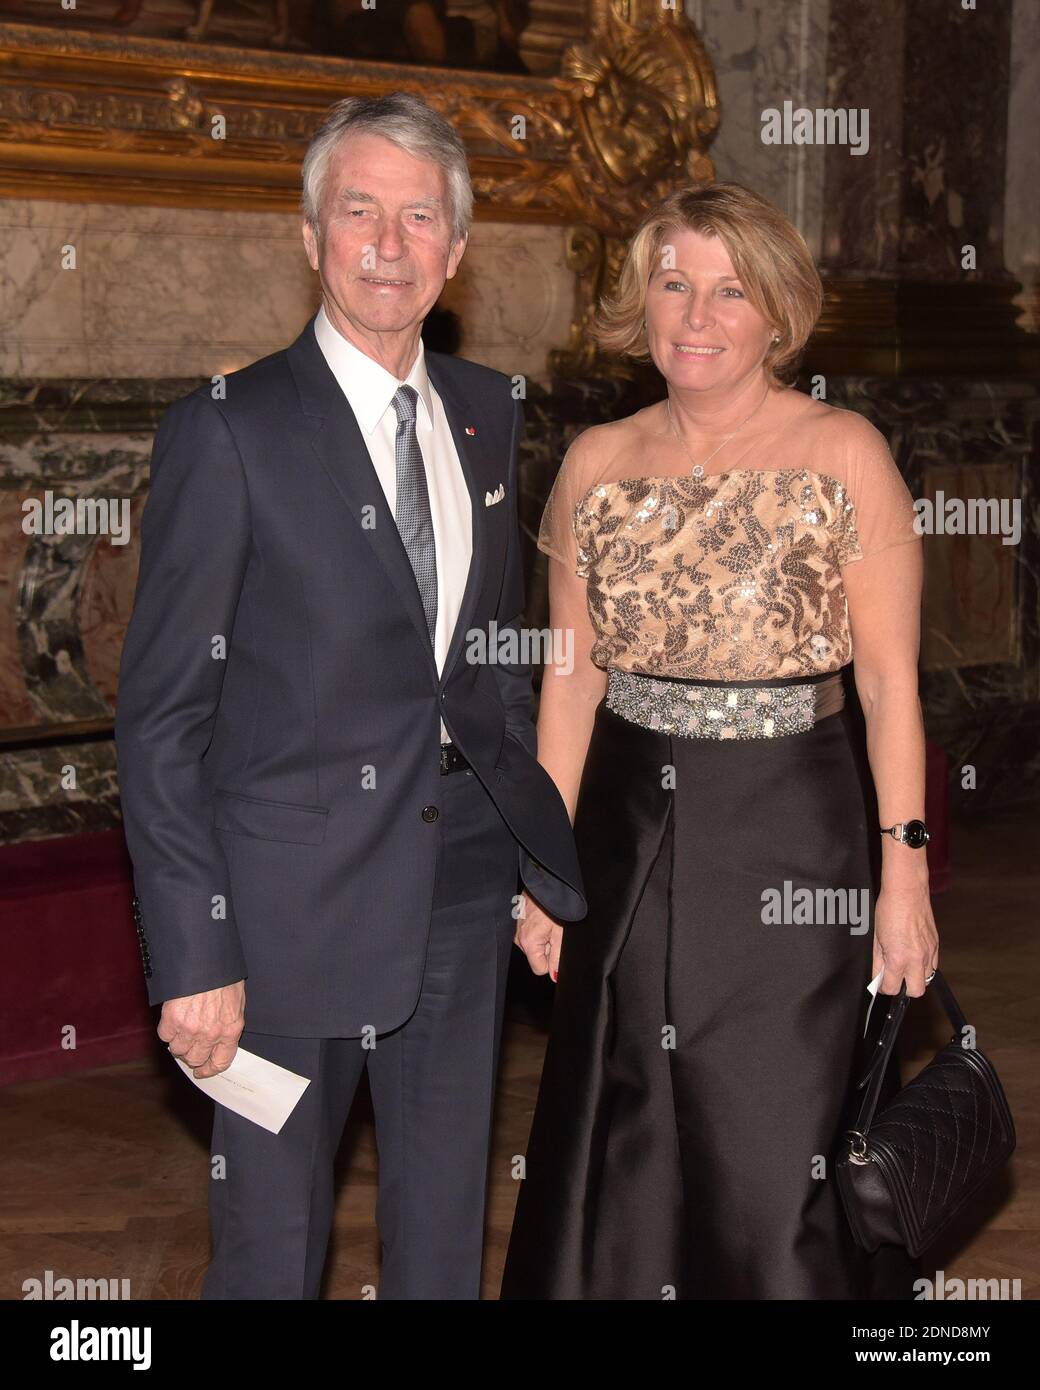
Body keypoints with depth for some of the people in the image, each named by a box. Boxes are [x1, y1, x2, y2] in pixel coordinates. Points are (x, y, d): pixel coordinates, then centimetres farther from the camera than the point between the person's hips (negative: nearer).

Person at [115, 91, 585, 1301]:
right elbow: (161, 715, -11)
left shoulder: (484, 412, 8)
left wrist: (542, 855, 10)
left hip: (465, 883, 5)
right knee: (271, 1241, 8)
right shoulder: (228, 432, -10)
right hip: (296, 904, -5)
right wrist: (193, 958, -16)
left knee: (444, 1229, 16)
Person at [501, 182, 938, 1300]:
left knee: (776, 1158, 3)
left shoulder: (842, 454, -6)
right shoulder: (597, 464, 5)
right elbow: (571, 675, 8)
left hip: (790, 836, -3)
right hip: (629, 832, 4)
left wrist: (904, 875, -12)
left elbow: (888, 677, -7)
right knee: (624, 1152, 12)